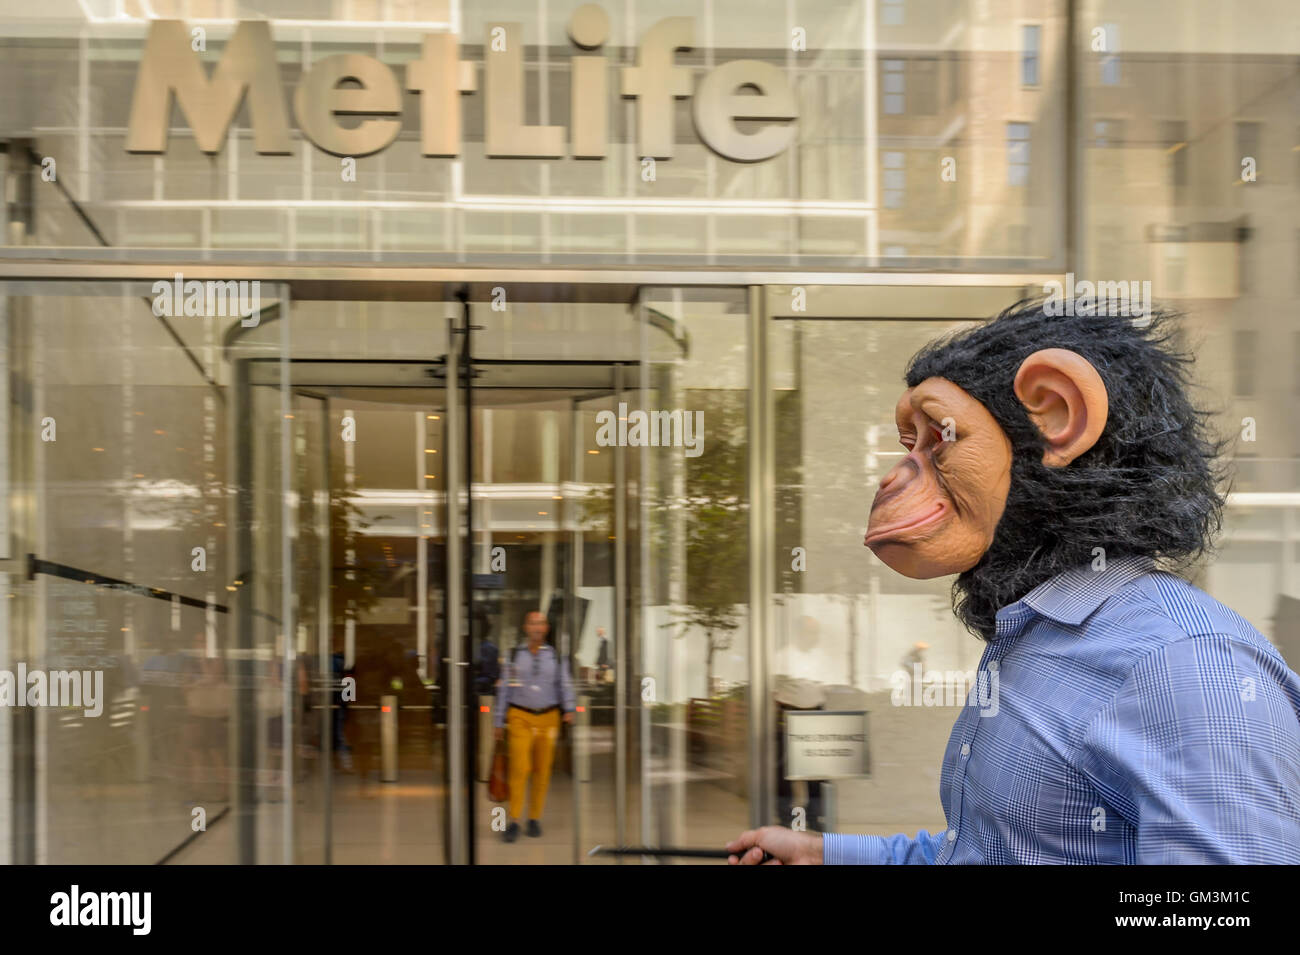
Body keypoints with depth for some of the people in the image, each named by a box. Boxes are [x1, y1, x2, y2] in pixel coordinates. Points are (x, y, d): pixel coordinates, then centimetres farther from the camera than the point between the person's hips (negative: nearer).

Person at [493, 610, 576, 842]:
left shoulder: (555, 656, 7)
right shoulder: (515, 656, 5)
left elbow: (565, 685, 4)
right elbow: (504, 689, 7)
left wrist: (570, 710, -14)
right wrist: (498, 722, 5)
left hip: (548, 718, 2)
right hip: (520, 718, -2)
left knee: (542, 770, 4)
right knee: (519, 768, -12)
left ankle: (535, 819, 15)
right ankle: (514, 821, -6)